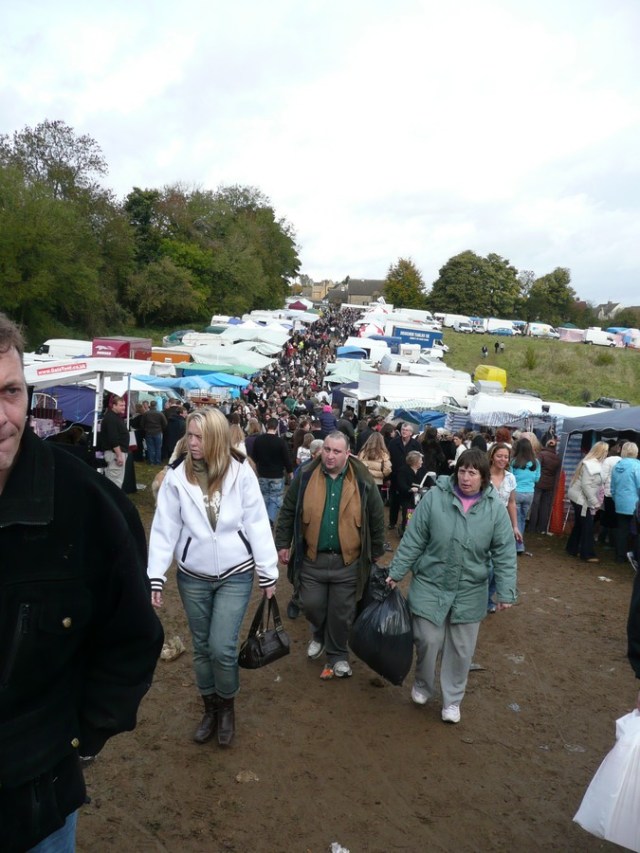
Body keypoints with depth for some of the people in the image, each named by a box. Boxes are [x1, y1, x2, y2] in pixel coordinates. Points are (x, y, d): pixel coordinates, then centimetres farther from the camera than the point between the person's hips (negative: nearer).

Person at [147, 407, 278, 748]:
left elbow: (257, 524, -7)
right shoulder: (177, 475, -8)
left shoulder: (241, 471, -11)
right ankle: (210, 708, 37)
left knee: (222, 647, -5)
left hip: (235, 575, -2)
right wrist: (155, 577, -9)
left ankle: (227, 706, 25)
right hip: (193, 577, 2)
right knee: (202, 647, 14)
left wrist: (268, 573, -5)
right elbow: (164, 528, -5)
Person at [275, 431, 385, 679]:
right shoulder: (304, 476, -5)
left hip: (347, 561, -1)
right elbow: (288, 512, 3)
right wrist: (283, 544, 4)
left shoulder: (363, 481, -8)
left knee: (341, 614, 11)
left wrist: (375, 553, 7)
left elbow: (376, 519, 2)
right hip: (312, 559, 1)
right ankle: (319, 635, 44)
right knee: (311, 605, 12)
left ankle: (337, 656, 32)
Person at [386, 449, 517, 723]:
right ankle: (423, 685, 35)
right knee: (428, 640, 5)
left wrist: (505, 592, -8)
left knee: (461, 649, 12)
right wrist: (395, 573, -5)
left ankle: (452, 699, 33)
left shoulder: (495, 507, -8)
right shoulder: (435, 497, -12)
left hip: (470, 592, 1)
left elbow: (504, 553, -4)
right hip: (430, 585, -1)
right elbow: (412, 541, -7)